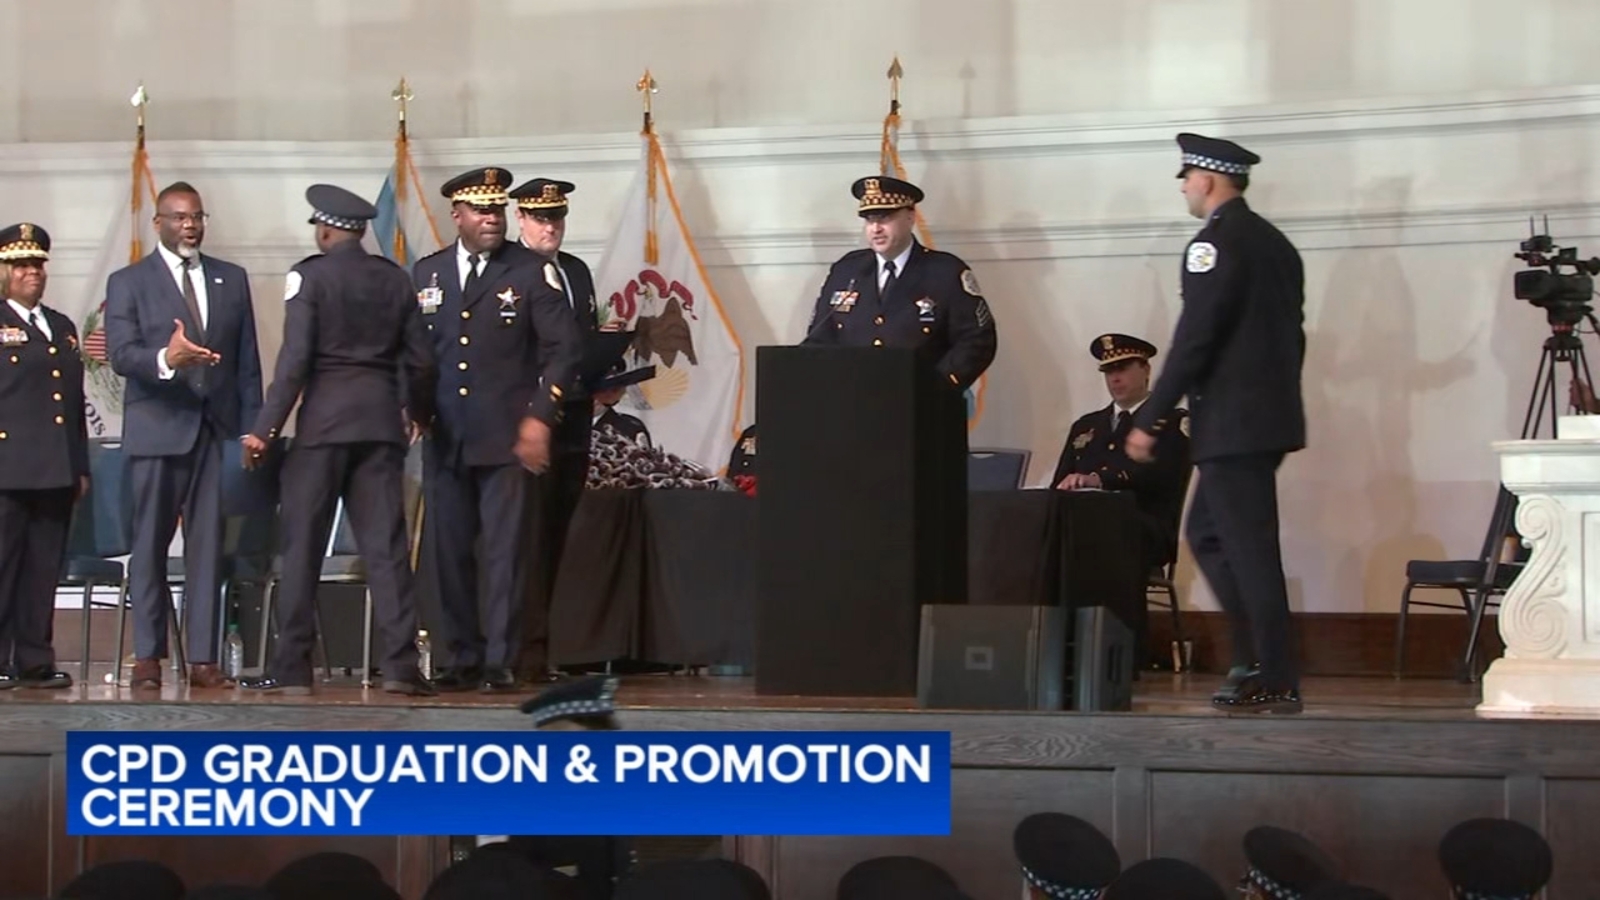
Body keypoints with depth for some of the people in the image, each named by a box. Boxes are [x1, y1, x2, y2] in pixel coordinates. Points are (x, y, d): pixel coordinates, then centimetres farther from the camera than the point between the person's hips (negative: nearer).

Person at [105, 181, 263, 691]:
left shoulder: (231, 280, 14)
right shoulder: (128, 283, 5)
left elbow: (247, 361, 12)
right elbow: (120, 354, -8)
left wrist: (252, 428, 3)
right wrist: (165, 359, -28)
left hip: (216, 428, 2)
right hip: (157, 430, -2)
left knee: (208, 545, 0)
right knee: (150, 544, 1)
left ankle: (203, 658, 2)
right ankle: (148, 658, 6)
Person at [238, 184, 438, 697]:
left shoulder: (310, 276, -4)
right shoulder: (395, 279, 9)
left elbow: (295, 360, -12)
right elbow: (421, 361, 9)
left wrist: (264, 429, -10)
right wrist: (420, 412, 27)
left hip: (323, 421, -4)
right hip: (381, 422, 4)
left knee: (303, 545, 2)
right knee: (386, 545, 2)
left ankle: (291, 668, 3)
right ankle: (400, 664, -5)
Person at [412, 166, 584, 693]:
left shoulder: (532, 272, 1)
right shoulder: (426, 274, 12)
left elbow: (564, 348, -2)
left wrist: (540, 416, -8)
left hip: (507, 437, -4)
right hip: (443, 439, 4)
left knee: (506, 552, -5)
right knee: (448, 552, 6)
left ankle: (500, 663, -2)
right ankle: (463, 659, 15)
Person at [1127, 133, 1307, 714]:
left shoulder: (1215, 243, -13)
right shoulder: (1274, 242, 15)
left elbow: (1194, 340, -19)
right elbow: (1291, 334, 18)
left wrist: (1148, 420, -15)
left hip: (1232, 422, -9)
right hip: (1269, 416, 10)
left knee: (1248, 547, -5)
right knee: (1209, 534, 17)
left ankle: (1275, 682, -3)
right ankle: (1259, 657, 15)